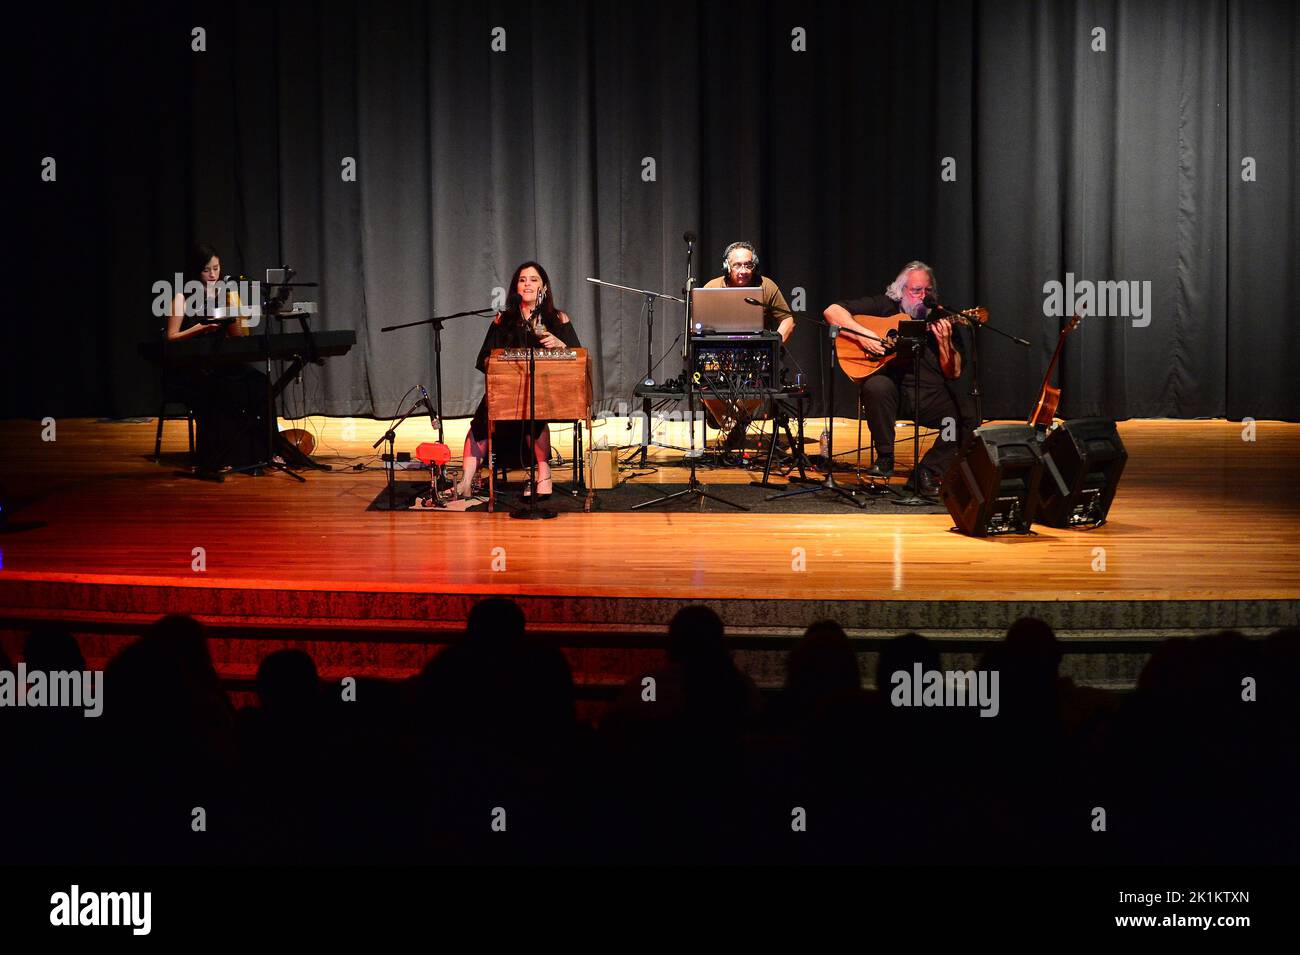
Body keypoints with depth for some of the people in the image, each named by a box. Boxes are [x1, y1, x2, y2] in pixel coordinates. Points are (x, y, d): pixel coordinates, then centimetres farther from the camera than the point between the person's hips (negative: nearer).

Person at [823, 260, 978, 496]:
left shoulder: (941, 320, 11)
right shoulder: (884, 306, 7)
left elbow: (954, 374, 6)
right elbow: (832, 311, 0)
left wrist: (944, 342, -11)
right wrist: (864, 334, -14)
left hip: (930, 393, 2)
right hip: (890, 381, -2)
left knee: (967, 416, -24)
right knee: (877, 387, -36)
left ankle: (927, 473, -11)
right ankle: (884, 457, -15)